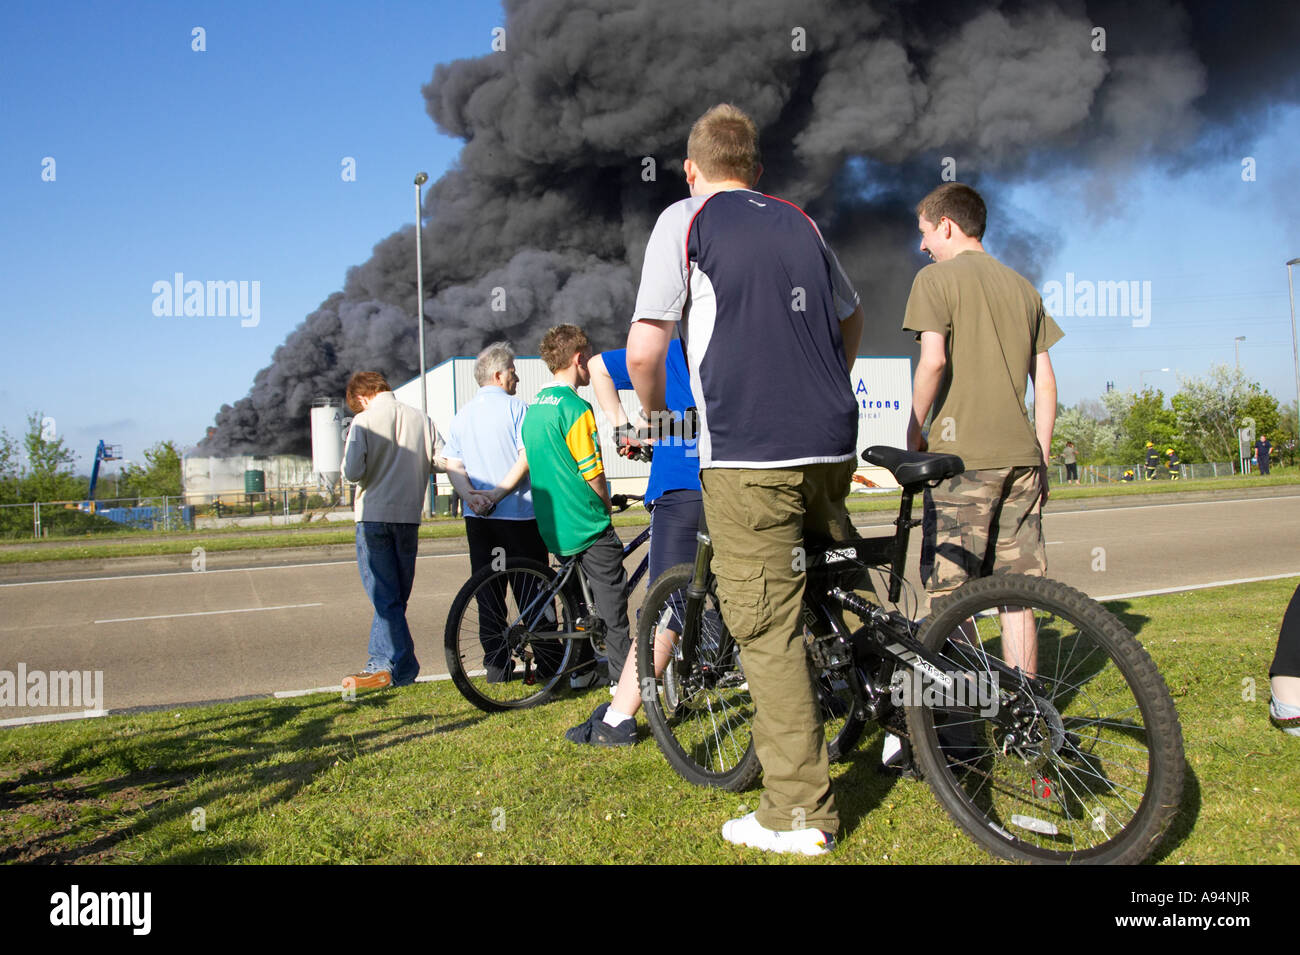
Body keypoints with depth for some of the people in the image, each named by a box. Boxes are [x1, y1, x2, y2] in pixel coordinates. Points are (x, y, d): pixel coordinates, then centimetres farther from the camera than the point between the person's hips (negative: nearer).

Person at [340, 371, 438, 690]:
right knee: (396, 596, 13)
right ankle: (383, 662, 18)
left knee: (384, 596, 1)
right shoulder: (420, 419, 6)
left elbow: (352, 471, -14)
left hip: (374, 516, -4)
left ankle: (401, 667, 0)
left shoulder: (364, 421, -6)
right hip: (409, 516, 4)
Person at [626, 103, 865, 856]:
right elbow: (851, 320, 33)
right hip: (830, 444, 6)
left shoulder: (685, 221, 3)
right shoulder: (800, 221, 19)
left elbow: (645, 351, -4)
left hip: (747, 454, -5)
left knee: (769, 630, -1)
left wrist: (655, 411, 15)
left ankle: (800, 813, 4)